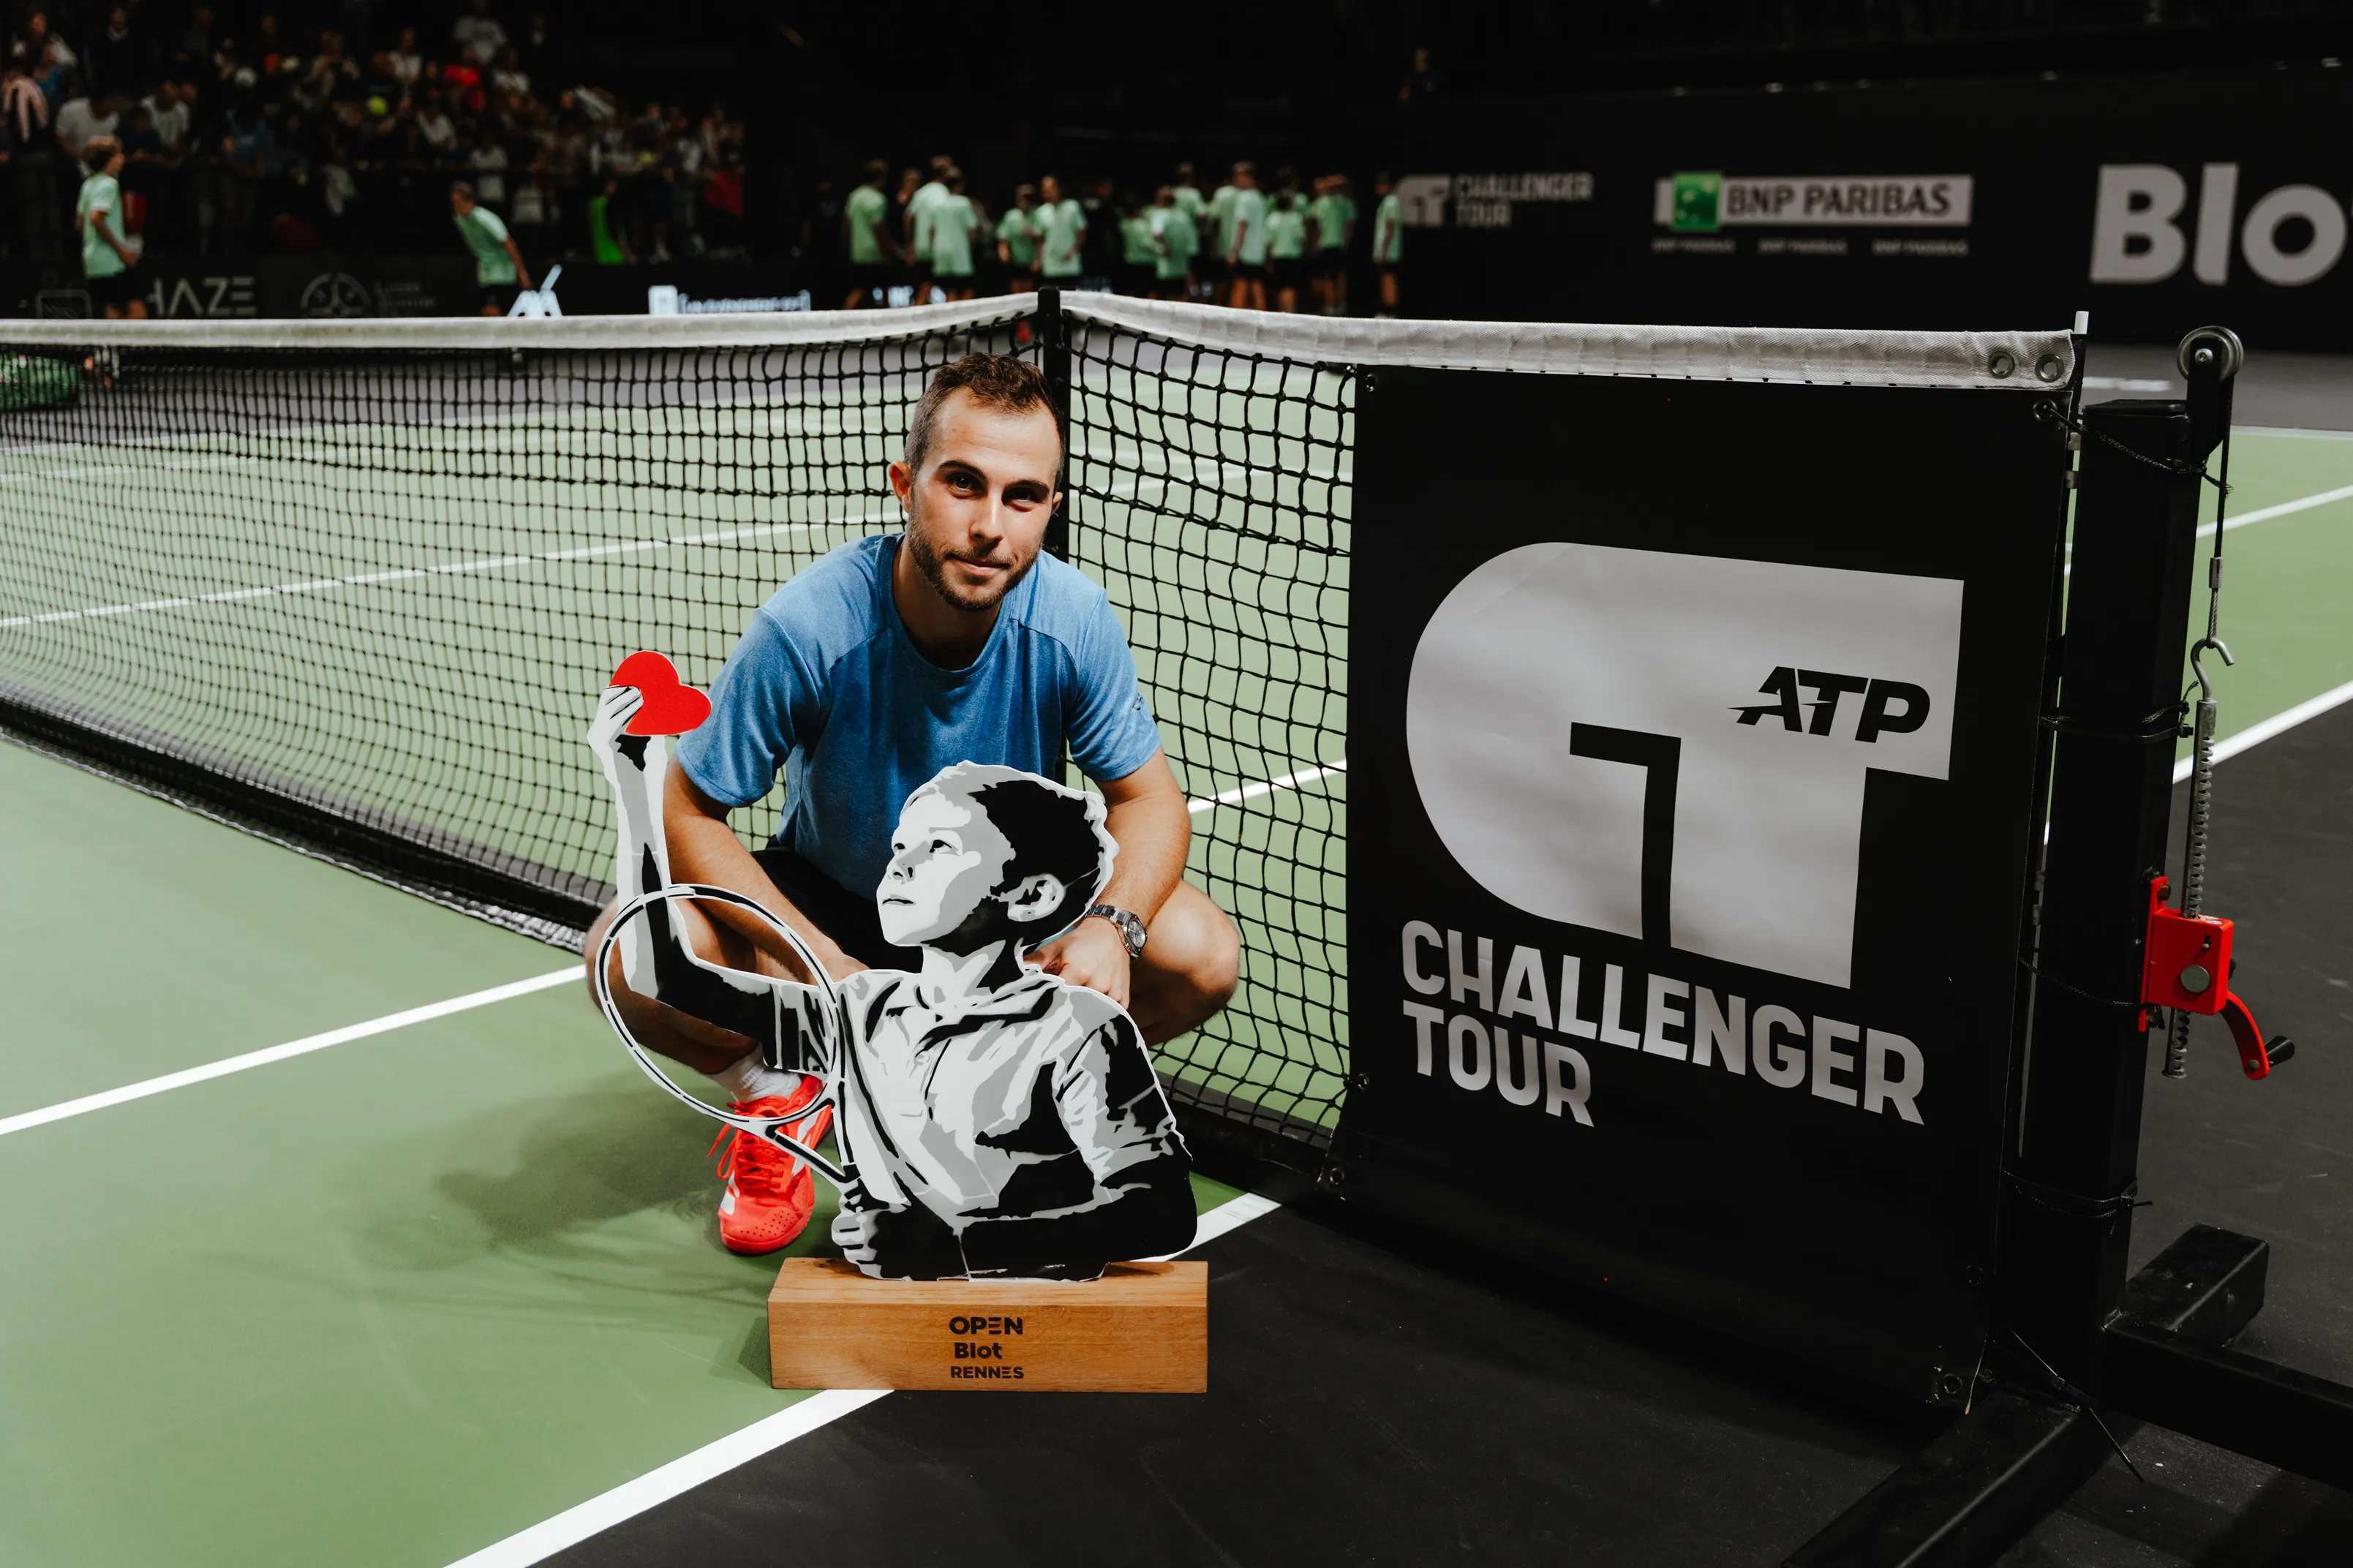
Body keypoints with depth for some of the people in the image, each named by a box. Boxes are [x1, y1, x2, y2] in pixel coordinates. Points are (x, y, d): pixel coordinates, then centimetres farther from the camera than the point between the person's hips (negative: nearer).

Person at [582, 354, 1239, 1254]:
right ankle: (773, 1095, 6)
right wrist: (819, 962, -31)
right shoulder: (806, 628, -28)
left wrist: (1111, 925, -33)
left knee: (1201, 956, -24)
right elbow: (689, 815, -19)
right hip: (823, 902, -1)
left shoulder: (1074, 621, -23)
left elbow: (1149, 800, -11)